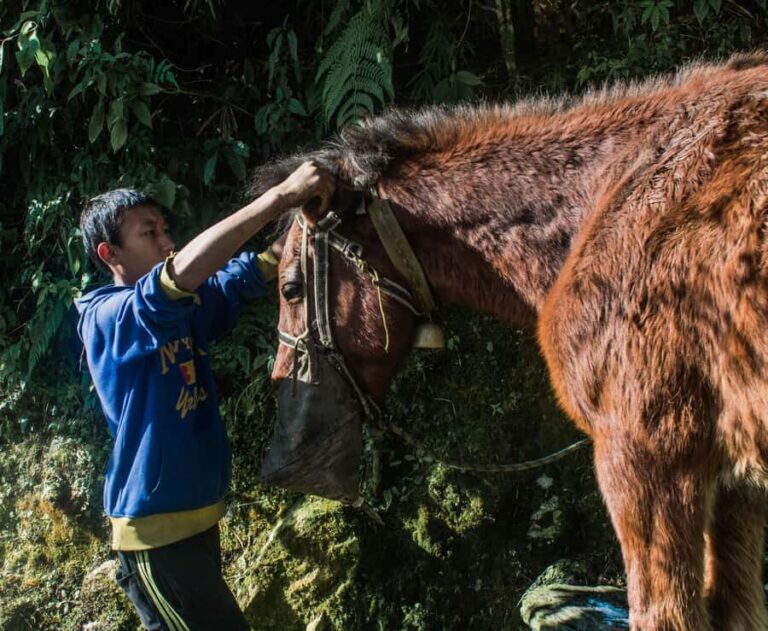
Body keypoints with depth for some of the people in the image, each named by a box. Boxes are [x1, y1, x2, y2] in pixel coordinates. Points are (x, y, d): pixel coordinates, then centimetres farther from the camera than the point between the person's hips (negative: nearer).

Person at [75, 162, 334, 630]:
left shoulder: (185, 306, 8)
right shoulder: (106, 318, -16)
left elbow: (250, 272, 1)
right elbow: (182, 271, -33)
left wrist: (309, 208, -16)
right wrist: (280, 196, -36)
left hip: (197, 516, 8)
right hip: (156, 528, -8)